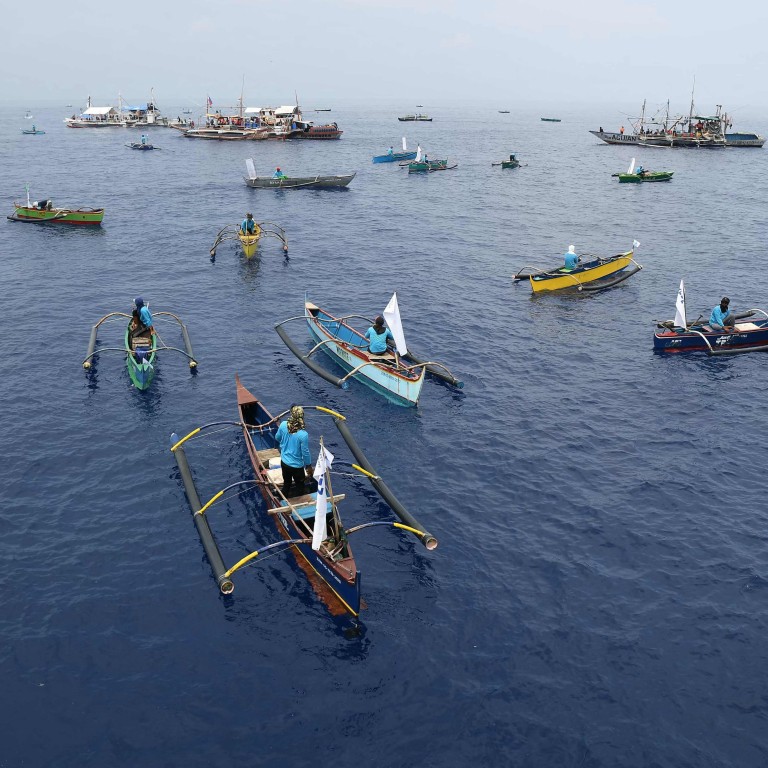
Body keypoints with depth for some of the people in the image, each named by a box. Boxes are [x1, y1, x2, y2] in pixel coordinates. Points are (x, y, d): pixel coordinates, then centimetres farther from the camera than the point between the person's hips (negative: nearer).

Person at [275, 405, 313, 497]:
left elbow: (277, 438, 3)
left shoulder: (283, 425, -18)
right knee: (300, 486, 21)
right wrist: (309, 466, -2)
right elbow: (305, 453, -19)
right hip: (296, 466, -5)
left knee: (286, 484, 27)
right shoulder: (303, 435, -32)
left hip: (284, 462, 5)